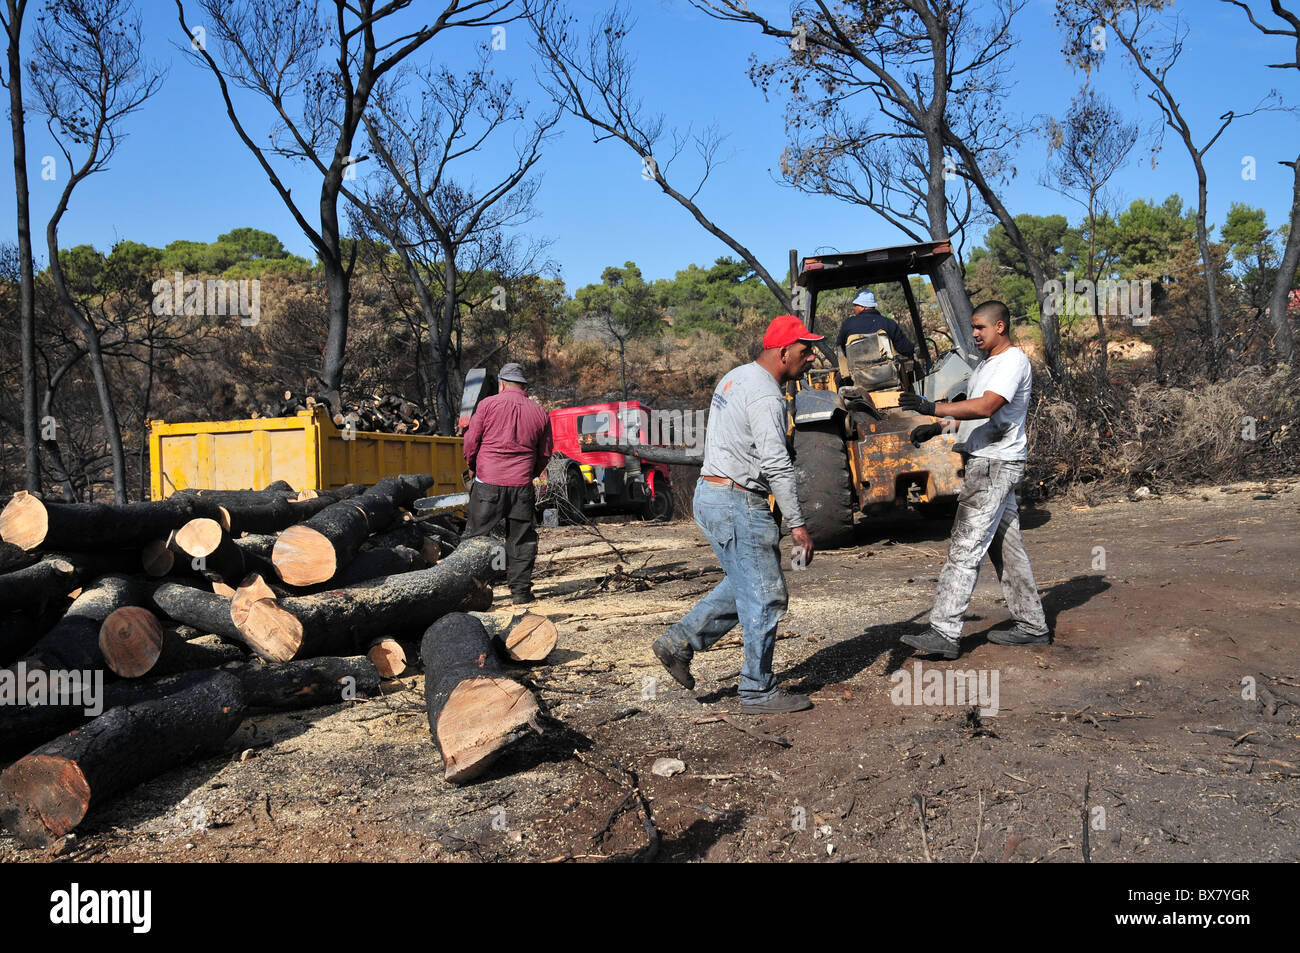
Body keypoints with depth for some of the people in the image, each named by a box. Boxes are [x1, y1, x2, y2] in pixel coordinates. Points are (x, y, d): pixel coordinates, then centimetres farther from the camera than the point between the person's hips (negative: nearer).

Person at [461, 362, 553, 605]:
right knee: (522, 539, 10)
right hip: (521, 485, 2)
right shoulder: (540, 414, 6)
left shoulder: (488, 404, -2)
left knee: (476, 536, 8)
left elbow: (470, 441, 0)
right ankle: (520, 591, 10)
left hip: (488, 483, -1)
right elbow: (545, 455, 11)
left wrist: (472, 467, 18)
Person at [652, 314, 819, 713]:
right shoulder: (765, 395, -18)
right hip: (737, 504, -10)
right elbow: (777, 465, -22)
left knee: (745, 583, 22)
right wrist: (797, 524, -19)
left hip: (711, 494, 10)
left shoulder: (735, 377, 14)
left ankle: (680, 642, 20)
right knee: (765, 597, 0)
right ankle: (758, 692, 9)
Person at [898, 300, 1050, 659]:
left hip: (995, 464, -10)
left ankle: (943, 632, -15)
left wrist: (932, 407, -30)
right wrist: (936, 428, 14)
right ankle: (1031, 625, 21)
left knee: (965, 548, -14)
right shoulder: (984, 364, 20)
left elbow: (985, 407, -26)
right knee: (1006, 547, 13)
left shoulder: (1013, 361, -12)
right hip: (985, 464, 10)